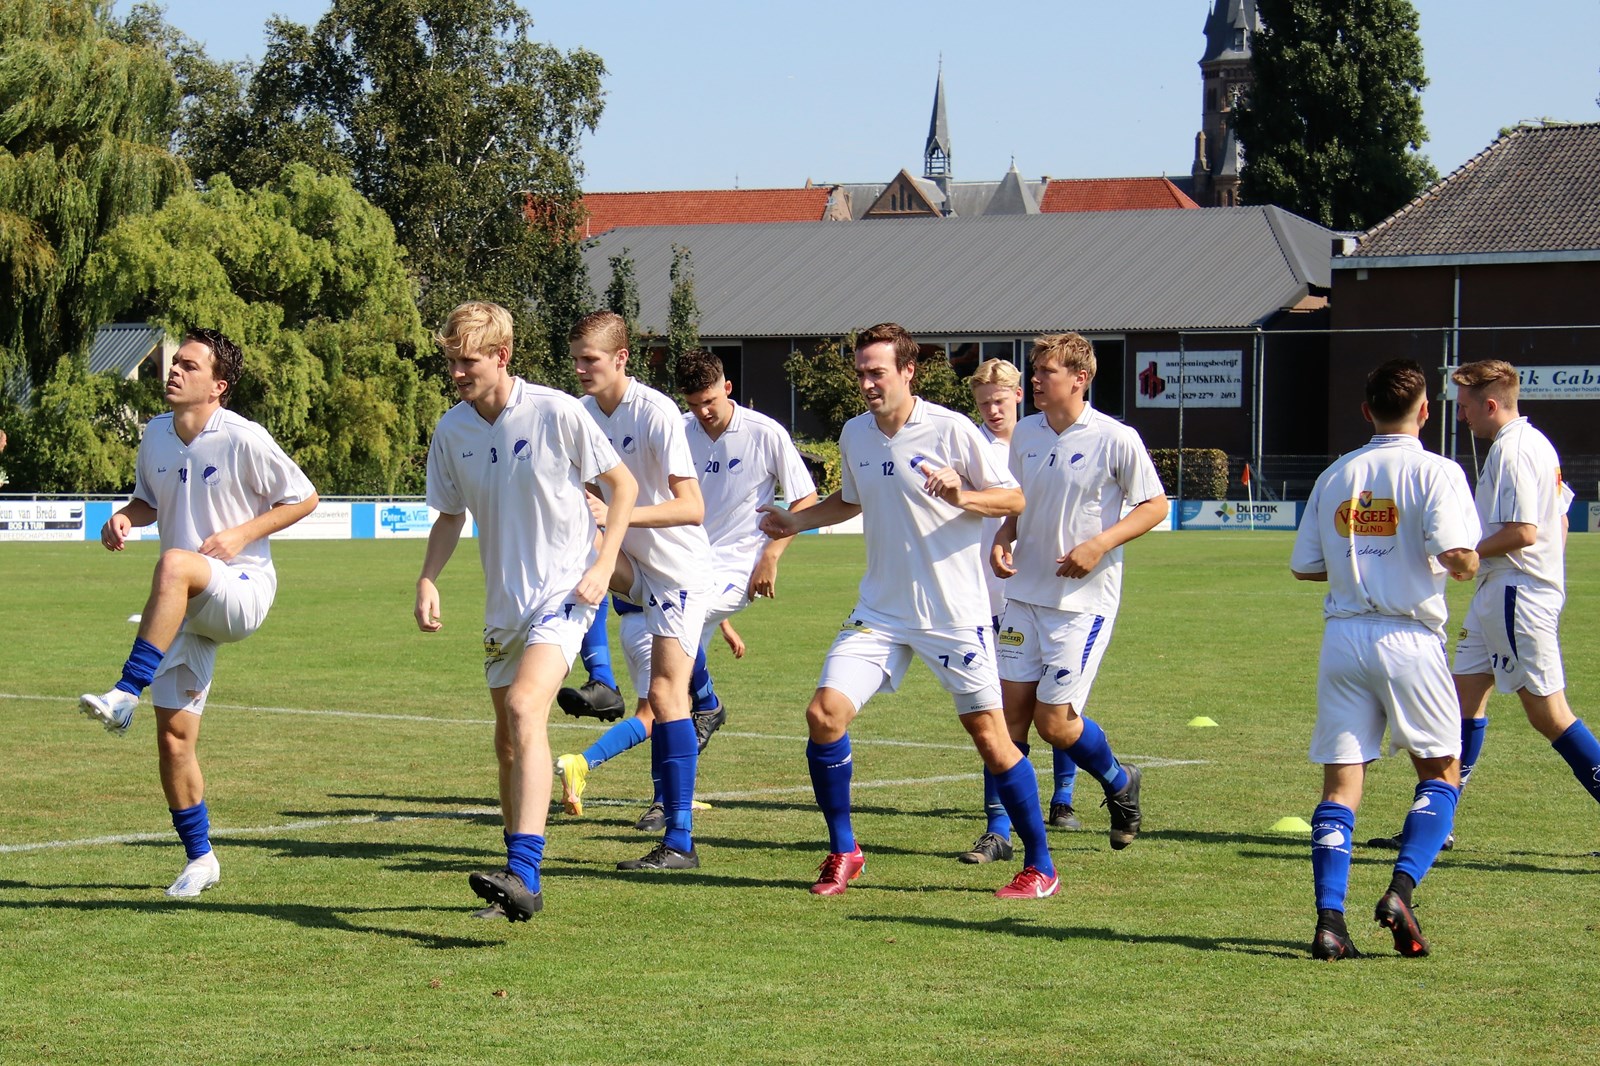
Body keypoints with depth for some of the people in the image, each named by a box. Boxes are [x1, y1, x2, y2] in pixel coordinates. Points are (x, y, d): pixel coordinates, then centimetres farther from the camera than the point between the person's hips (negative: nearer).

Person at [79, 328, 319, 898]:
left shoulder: (244, 440, -11)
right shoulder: (156, 435, 6)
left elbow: (303, 499, -2)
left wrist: (241, 535, -14)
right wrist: (124, 517, 0)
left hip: (242, 590, -6)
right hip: (188, 609, 6)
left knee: (174, 564, -39)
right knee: (174, 736, 1)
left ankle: (126, 693, -40)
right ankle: (199, 857, 17)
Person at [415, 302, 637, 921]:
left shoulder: (557, 413, -14)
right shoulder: (452, 431, 0)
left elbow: (622, 485, -4)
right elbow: (450, 517, 14)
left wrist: (602, 567, -12)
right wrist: (428, 580, -2)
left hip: (565, 590, -6)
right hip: (503, 601, 6)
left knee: (524, 707, -26)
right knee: (508, 739, 12)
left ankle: (522, 873, -33)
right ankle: (520, 888, 24)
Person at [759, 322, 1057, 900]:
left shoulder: (950, 429, -11)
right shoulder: (854, 434, 6)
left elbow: (1014, 498, -6)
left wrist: (962, 497, -24)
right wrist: (796, 520, 10)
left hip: (954, 613, -5)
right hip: (880, 610, 5)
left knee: (989, 734, -3)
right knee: (824, 712, -10)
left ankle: (1040, 866, 12)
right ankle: (843, 852, 6)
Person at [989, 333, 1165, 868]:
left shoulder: (1115, 439, -11)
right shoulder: (1025, 434, 6)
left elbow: (1155, 505, -5)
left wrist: (1099, 545, -17)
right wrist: (1003, 538, 0)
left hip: (1084, 600, -5)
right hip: (1024, 595, 5)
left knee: (1054, 720, -6)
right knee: (1011, 710, 1)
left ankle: (1120, 784, 22)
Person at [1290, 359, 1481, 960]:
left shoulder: (1335, 476, 9)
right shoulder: (1435, 472, -5)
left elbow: (1304, 566, 11)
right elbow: (1457, 556, -18)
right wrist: (1468, 565, 5)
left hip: (1343, 639, 3)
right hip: (1408, 638, -3)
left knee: (1341, 781, 4)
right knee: (1441, 772, 12)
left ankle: (1329, 919, -7)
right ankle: (1401, 889, -7)